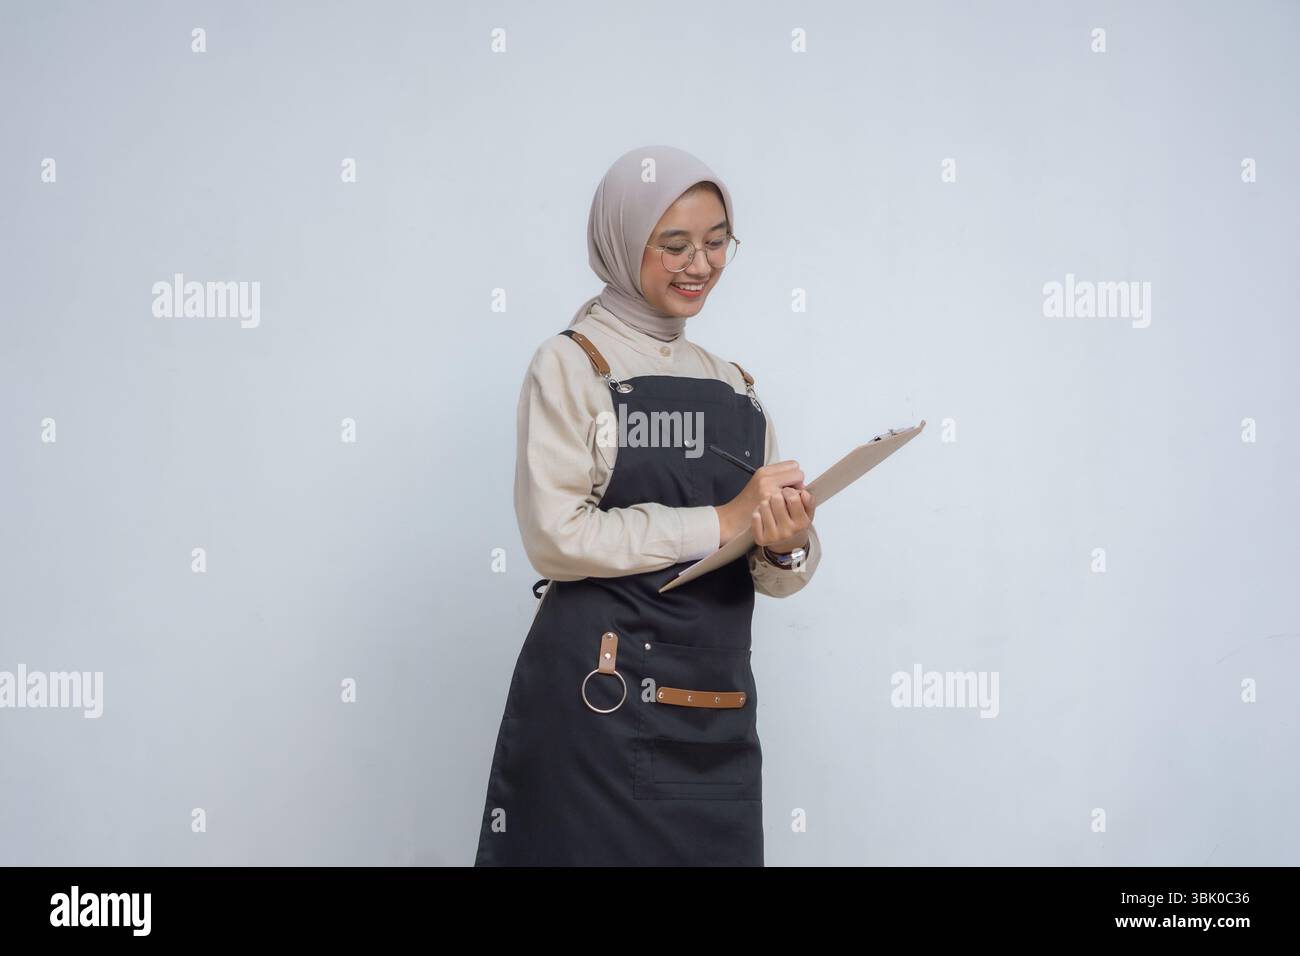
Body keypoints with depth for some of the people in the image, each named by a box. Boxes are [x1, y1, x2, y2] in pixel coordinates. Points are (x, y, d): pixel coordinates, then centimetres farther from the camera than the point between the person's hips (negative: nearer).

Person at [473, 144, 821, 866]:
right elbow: (557, 538, -15)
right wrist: (720, 521, -15)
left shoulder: (734, 386, 14)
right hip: (597, 704, -5)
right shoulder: (570, 365, -3)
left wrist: (787, 547, -13)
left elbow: (777, 573, 11)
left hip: (718, 720, 5)